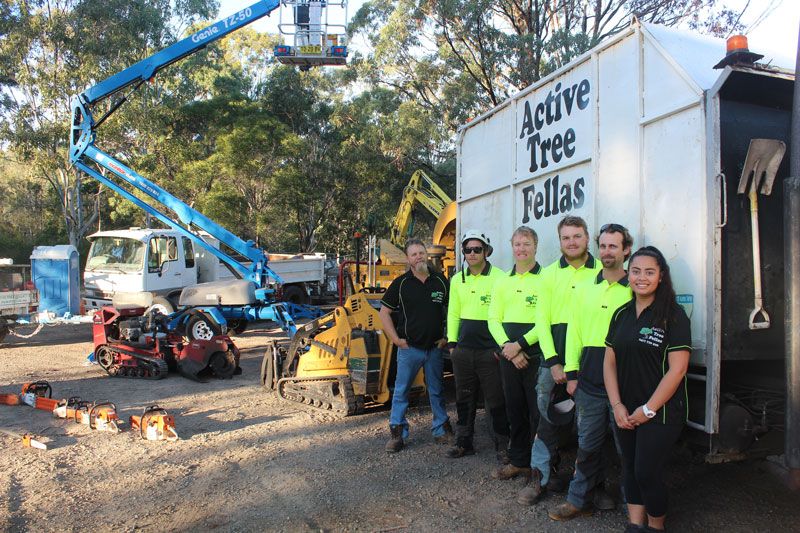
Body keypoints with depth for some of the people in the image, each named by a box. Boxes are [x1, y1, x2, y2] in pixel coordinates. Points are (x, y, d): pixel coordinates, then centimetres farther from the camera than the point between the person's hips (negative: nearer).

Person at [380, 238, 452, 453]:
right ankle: (397, 433, 13)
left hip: (435, 348, 2)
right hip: (409, 347, -2)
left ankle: (441, 429, 26)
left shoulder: (441, 281, 3)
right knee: (401, 391, 3)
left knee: (437, 391, 13)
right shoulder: (401, 283, -4)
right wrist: (395, 339, -5)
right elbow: (384, 312, 1)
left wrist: (447, 337, 4)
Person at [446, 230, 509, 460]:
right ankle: (464, 443, 26)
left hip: (490, 351, -5)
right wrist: (452, 343, 10)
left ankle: (503, 445, 16)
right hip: (464, 350, 5)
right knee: (464, 399, 14)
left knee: (496, 401, 3)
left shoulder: (499, 278, -7)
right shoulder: (457, 279, 10)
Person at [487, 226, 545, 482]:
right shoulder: (502, 281, 11)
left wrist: (519, 343, -15)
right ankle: (518, 461, 27)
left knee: (538, 412, 1)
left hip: (535, 355, -5)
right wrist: (508, 347, -7)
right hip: (509, 355, 5)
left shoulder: (545, 279, -6)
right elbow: (494, 319, 7)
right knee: (515, 410, 14)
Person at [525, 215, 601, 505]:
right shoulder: (549, 274, 6)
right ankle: (540, 477, 14)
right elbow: (542, 320, 4)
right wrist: (553, 361, -5)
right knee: (547, 418, 4)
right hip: (554, 358, 1)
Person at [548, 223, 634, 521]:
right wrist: (571, 373, 6)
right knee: (587, 445, 12)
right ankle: (579, 500, 25)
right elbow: (574, 332, 10)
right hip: (589, 383, 3)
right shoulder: (586, 289, 9)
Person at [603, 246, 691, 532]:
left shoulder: (673, 315, -10)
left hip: (660, 412, -5)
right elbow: (610, 362, 7)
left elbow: (677, 369, -15)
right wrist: (617, 405, -3)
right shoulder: (622, 314, 6)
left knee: (647, 473, 0)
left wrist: (648, 409, -13)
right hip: (625, 412, 5)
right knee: (630, 470, 13)